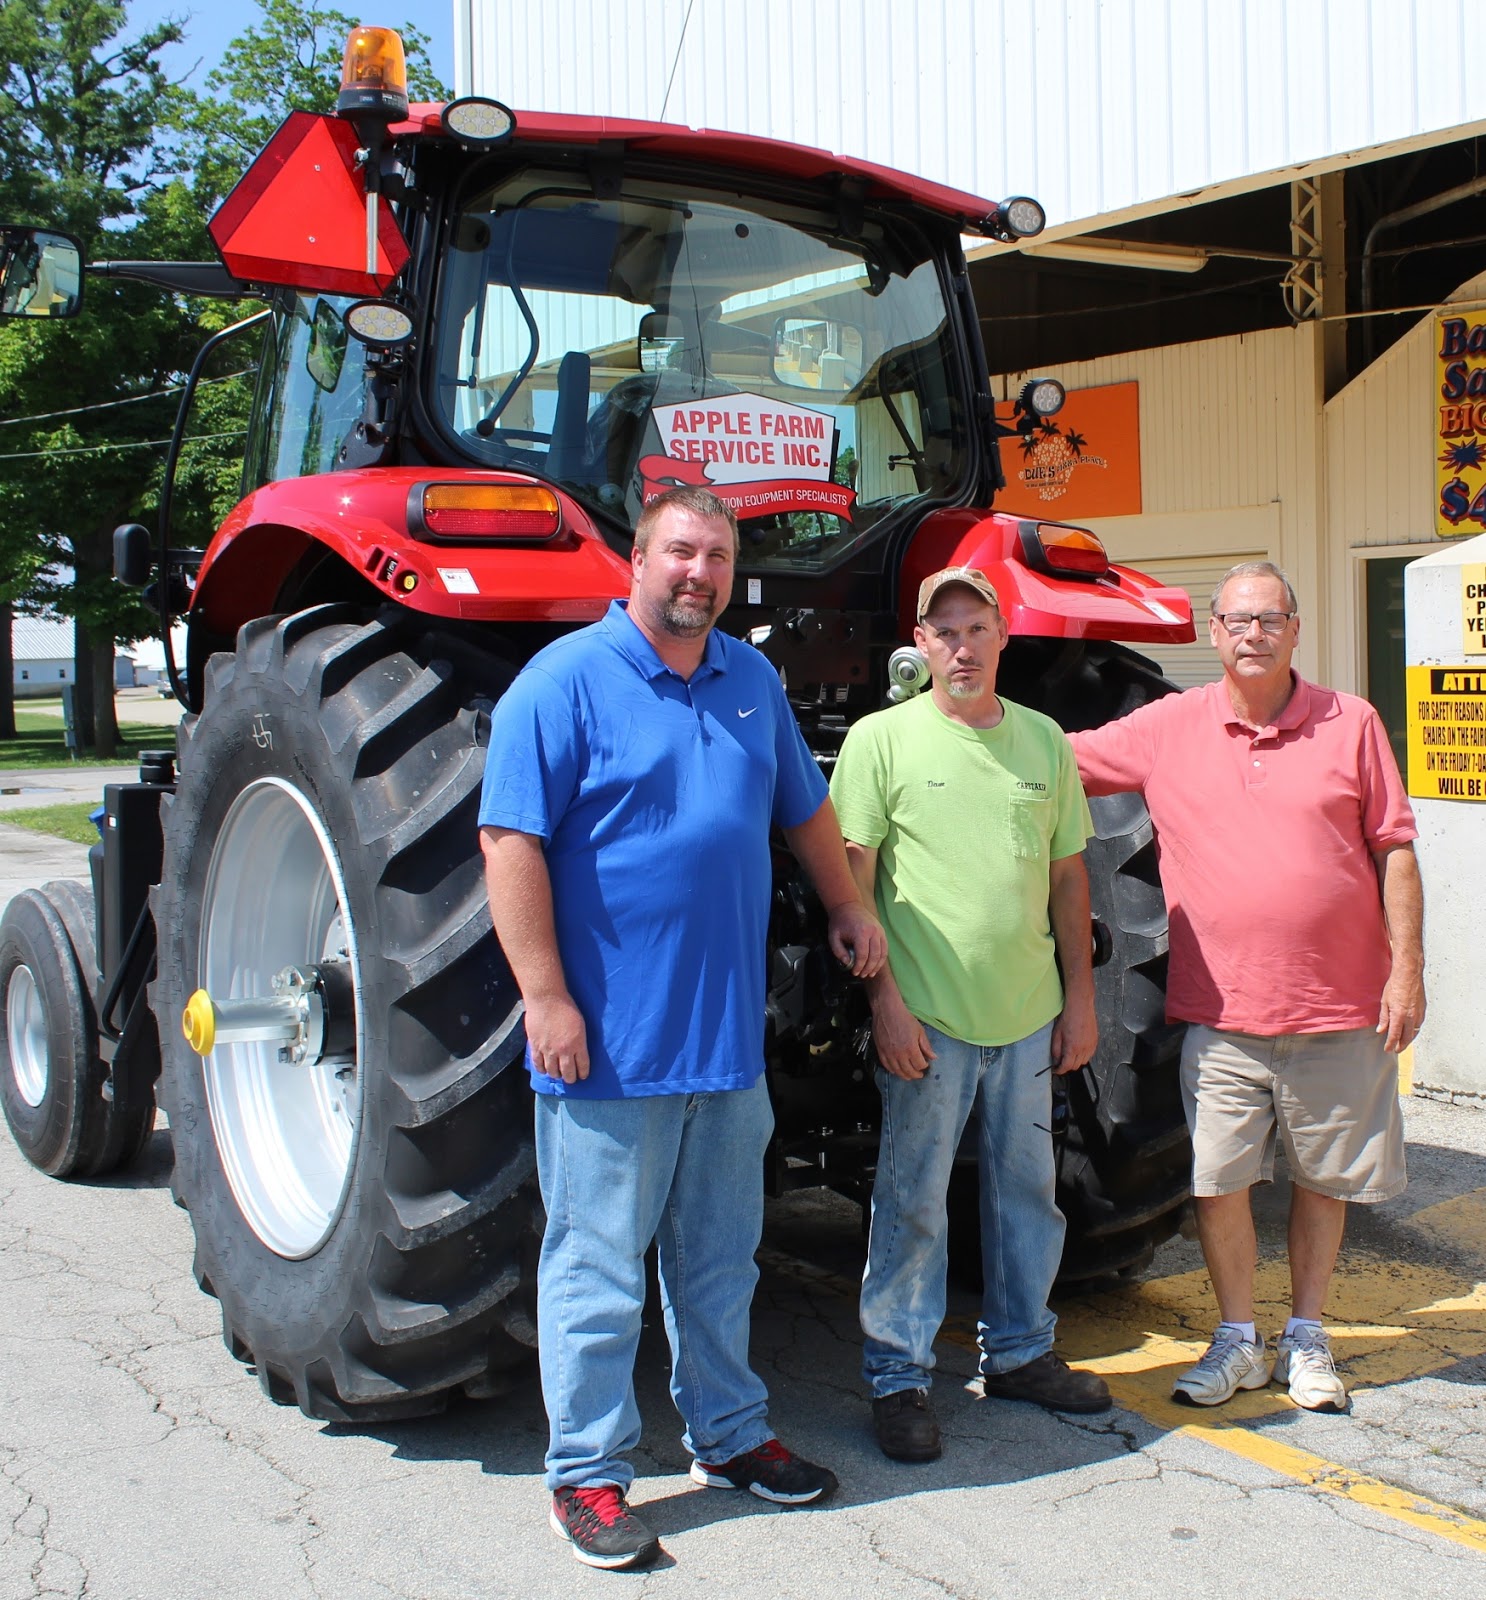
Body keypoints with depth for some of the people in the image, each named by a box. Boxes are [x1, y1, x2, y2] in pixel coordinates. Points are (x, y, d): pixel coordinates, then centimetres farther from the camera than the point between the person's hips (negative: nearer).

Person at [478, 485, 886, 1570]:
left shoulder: (753, 682, 12)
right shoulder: (565, 682, -9)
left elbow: (805, 809, 27)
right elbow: (512, 843, -15)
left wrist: (847, 908, 28)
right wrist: (546, 997, -19)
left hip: (731, 1035, 6)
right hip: (612, 1041, -6)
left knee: (720, 1256, 18)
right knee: (599, 1267, 3)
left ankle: (729, 1434, 33)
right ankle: (588, 1473, 16)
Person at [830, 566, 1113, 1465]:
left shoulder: (1044, 741, 9)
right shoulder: (883, 739, -4)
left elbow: (1069, 875, 14)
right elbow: (853, 880, -6)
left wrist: (1081, 995, 11)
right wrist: (885, 1003, -12)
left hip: (1030, 1016, 5)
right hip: (928, 1018, -4)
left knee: (1028, 1189, 15)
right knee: (912, 1198, 3)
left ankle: (1020, 1353, 32)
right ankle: (899, 1376, 16)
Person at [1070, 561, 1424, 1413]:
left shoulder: (1351, 723, 1)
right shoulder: (1166, 728, 2)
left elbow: (1394, 852, 2)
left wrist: (1407, 968, -3)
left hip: (1339, 1005, 0)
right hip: (1222, 1013, 0)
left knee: (1325, 1176, 12)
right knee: (1217, 1179, 3)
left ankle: (1307, 1336, 30)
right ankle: (1238, 1339, 23)